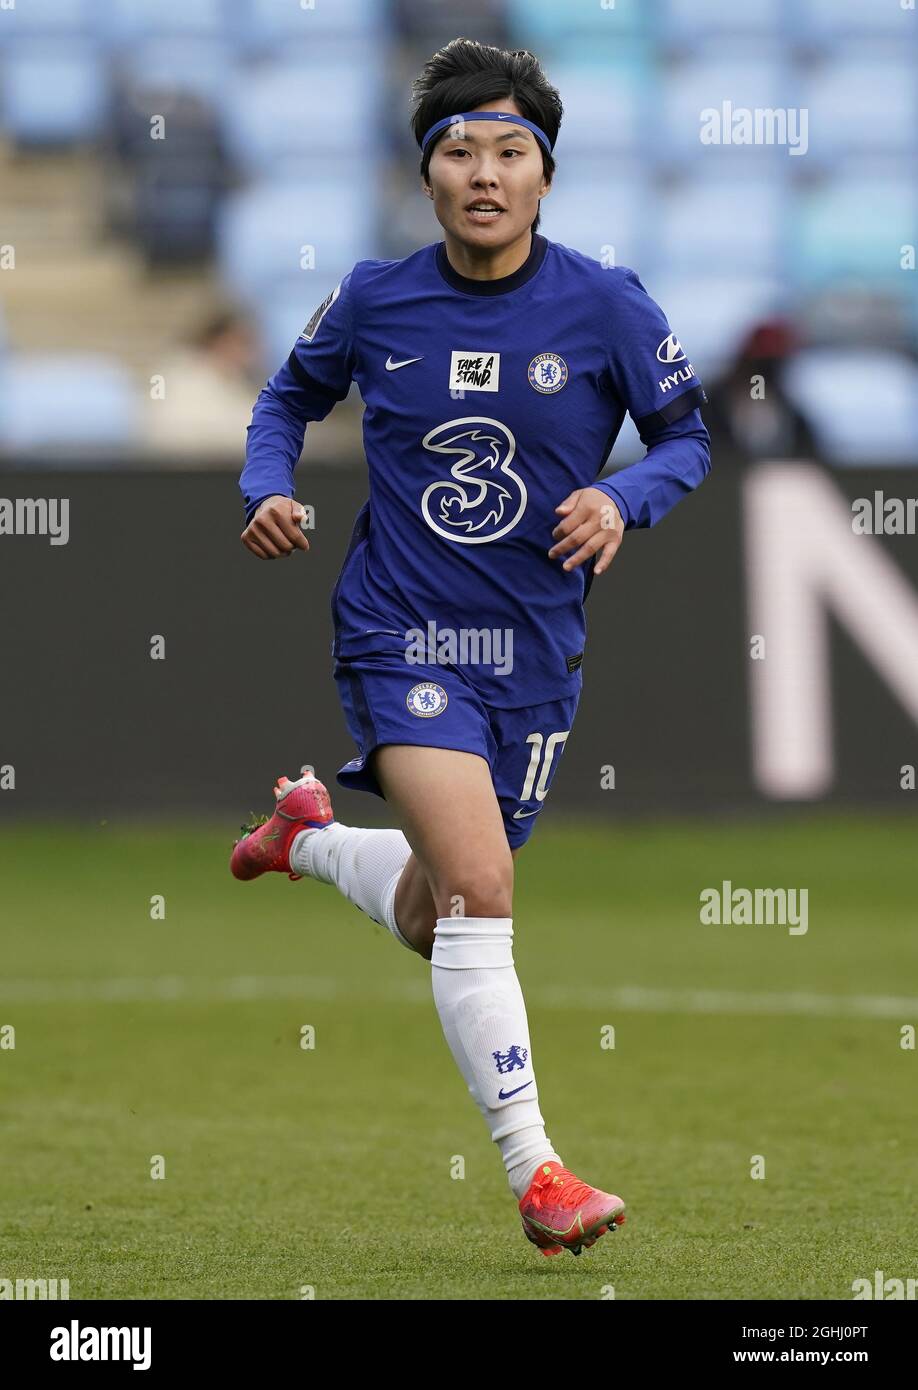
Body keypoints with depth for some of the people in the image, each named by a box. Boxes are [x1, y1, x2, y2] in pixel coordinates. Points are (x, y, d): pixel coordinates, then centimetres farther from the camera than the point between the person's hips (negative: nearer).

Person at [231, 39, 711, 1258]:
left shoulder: (606, 307, -7)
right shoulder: (376, 301, -5)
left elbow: (686, 436, 3)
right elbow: (291, 395, 13)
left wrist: (623, 499, -17)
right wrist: (268, 490, -6)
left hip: (533, 651, 3)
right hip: (400, 637, -2)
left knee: (434, 924, 16)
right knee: (478, 886, -21)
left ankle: (308, 835, 51)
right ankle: (534, 1173, -16)